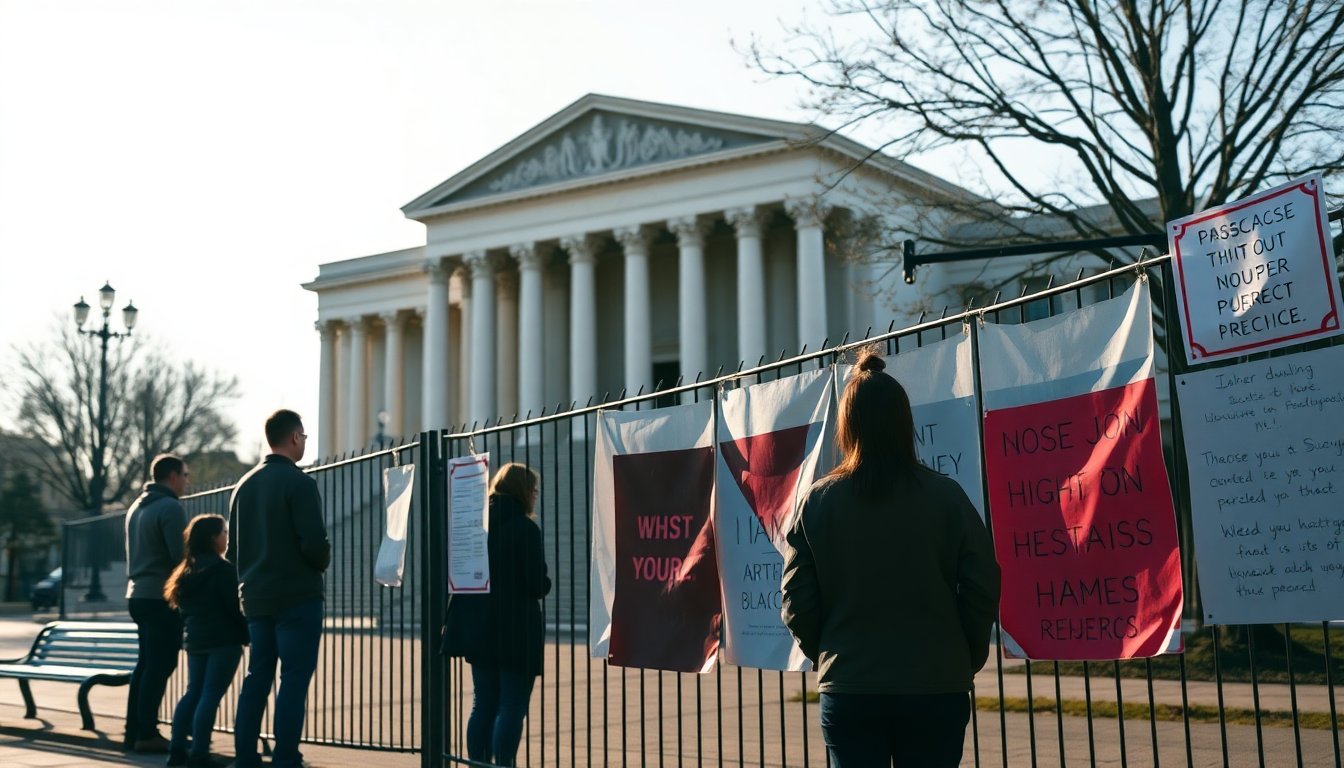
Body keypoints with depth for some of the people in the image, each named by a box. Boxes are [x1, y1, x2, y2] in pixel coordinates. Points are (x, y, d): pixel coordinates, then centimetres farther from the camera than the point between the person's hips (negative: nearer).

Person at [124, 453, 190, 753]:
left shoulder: (136, 507, 16)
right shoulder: (170, 507, -12)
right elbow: (181, 555, -18)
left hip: (138, 594, 9)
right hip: (162, 597, -9)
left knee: (146, 663, 14)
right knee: (159, 665, -6)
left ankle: (134, 731, 16)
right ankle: (147, 734, -6)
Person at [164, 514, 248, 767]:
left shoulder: (186, 570, 14)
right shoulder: (222, 568, -10)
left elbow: (182, 607, 16)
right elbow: (233, 606, -13)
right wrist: (247, 635, -4)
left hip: (195, 640, 8)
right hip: (223, 640, -8)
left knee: (193, 692, 13)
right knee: (211, 695, -8)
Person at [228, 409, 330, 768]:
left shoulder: (244, 485, 11)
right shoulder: (298, 482, -12)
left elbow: (232, 547, 14)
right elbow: (314, 542, -19)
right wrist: (323, 562, 1)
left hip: (255, 597, 7)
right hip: (297, 597, -7)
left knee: (257, 677, 12)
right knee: (294, 678, -3)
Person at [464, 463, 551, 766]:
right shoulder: (526, 528, -13)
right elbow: (538, 585, -15)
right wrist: (545, 584, 5)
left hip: (481, 629, 6)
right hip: (518, 630, -6)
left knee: (483, 706, 13)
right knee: (512, 709, -1)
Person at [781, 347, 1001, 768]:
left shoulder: (817, 501, -4)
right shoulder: (947, 496, -5)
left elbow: (797, 603, -2)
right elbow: (982, 590, -4)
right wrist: (967, 660, 11)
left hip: (848, 689, 0)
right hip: (936, 688, 0)